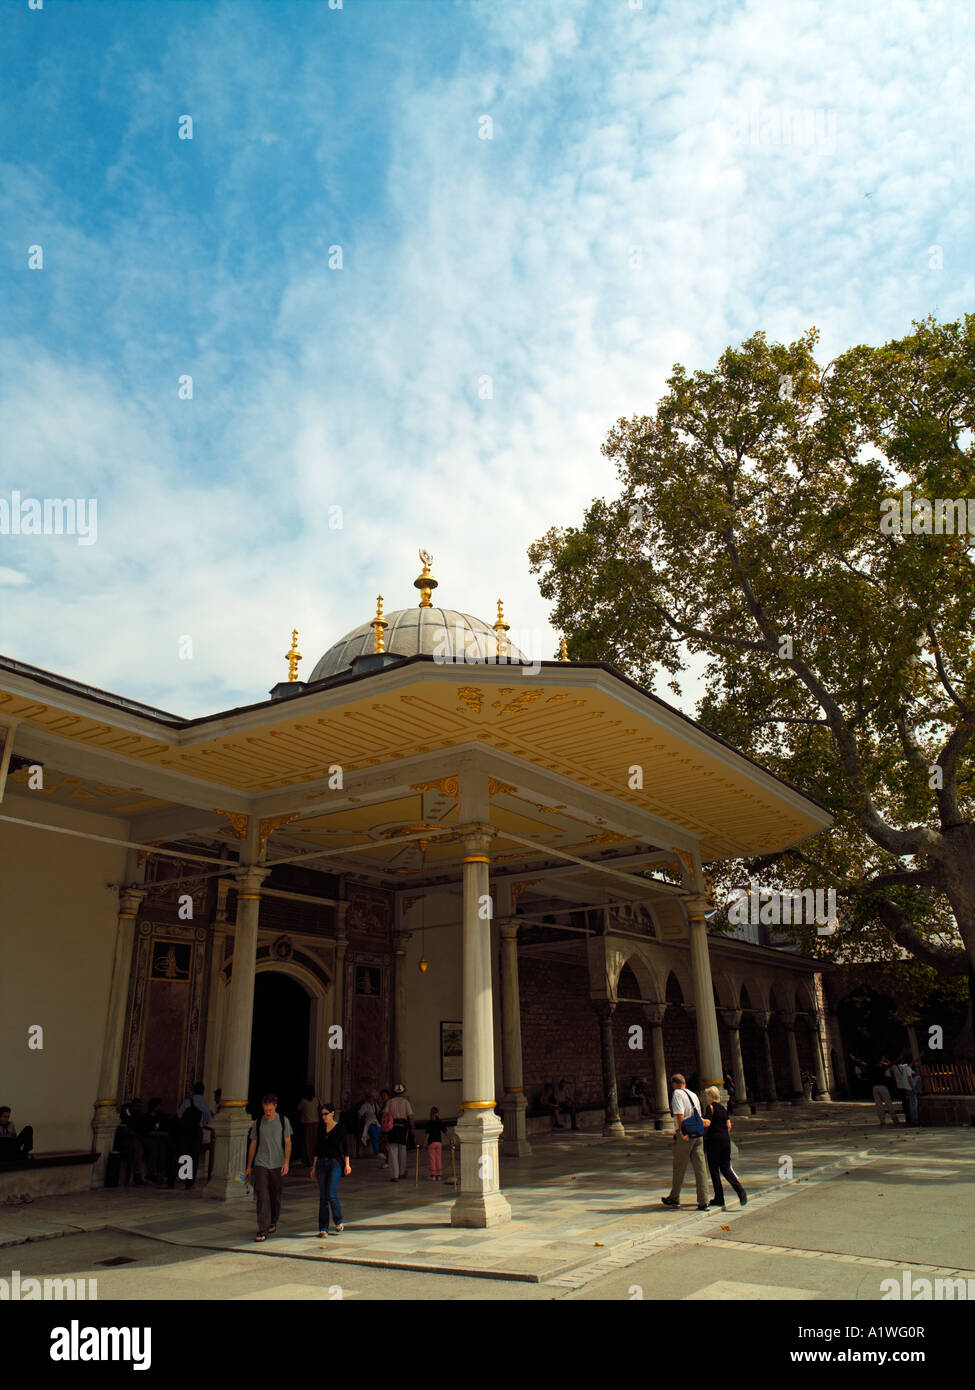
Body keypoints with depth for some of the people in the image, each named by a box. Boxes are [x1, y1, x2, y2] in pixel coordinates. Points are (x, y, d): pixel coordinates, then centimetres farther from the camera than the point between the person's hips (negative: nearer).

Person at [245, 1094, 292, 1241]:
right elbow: (253, 1144, 11)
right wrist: (249, 1166, 12)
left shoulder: (283, 1121, 0)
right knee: (262, 1197, -10)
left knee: (276, 1196, 9)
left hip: (278, 1165, 0)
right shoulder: (259, 1122, 4)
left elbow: (288, 1143, 2)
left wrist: (286, 1162, -9)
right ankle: (262, 1231, -9)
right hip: (261, 1164, 0)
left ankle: (273, 1222, 31)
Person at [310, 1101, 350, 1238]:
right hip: (321, 1163, 4)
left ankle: (338, 1220, 12)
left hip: (335, 1162, -4)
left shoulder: (339, 1128, -2)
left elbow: (345, 1146, -1)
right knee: (323, 1197, 2)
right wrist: (314, 1167, 11)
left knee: (331, 1194, -12)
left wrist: (347, 1164, -9)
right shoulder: (320, 1128, 8)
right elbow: (317, 1147, 12)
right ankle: (323, 1229, 8)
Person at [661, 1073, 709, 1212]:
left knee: (679, 1168, 7)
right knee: (700, 1168, 4)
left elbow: (680, 1114, -18)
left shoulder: (677, 1094, -7)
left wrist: (682, 1133, -19)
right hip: (698, 1135, 6)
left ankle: (674, 1198, 20)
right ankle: (703, 1202, 3)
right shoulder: (693, 1095, 14)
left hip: (684, 1137, -6)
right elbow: (699, 1116, 17)